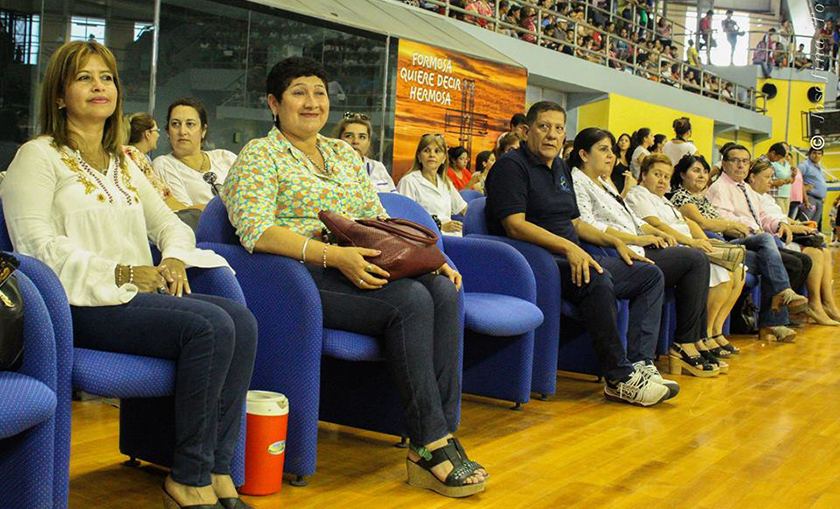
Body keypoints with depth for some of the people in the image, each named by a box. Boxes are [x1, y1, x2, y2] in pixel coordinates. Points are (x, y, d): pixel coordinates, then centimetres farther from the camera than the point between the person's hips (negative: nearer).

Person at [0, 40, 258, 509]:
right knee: (210, 326, -29)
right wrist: (120, 272, -18)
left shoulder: (123, 163, 26)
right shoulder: (39, 157, 2)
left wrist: (175, 260, 0)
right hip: (83, 304, -7)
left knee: (241, 320, -20)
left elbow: (170, 224, 25)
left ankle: (217, 471, -17)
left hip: (141, 293, 7)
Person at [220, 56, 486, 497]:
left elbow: (379, 221, 22)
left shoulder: (346, 155, 24)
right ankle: (430, 445, -23)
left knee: (443, 289, -22)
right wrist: (333, 254, -24)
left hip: (358, 269, 6)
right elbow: (254, 230, -13)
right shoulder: (260, 155, 2)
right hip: (304, 276, -6)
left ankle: (441, 434, -23)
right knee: (410, 299, -29)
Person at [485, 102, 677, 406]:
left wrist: (615, 242, 15)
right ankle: (618, 378, -26)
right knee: (598, 281, -36)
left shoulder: (560, 168, 22)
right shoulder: (512, 165, -6)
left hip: (573, 257, 10)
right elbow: (514, 225, -19)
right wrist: (568, 247, -28)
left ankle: (640, 363, -14)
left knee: (650, 275, 1)